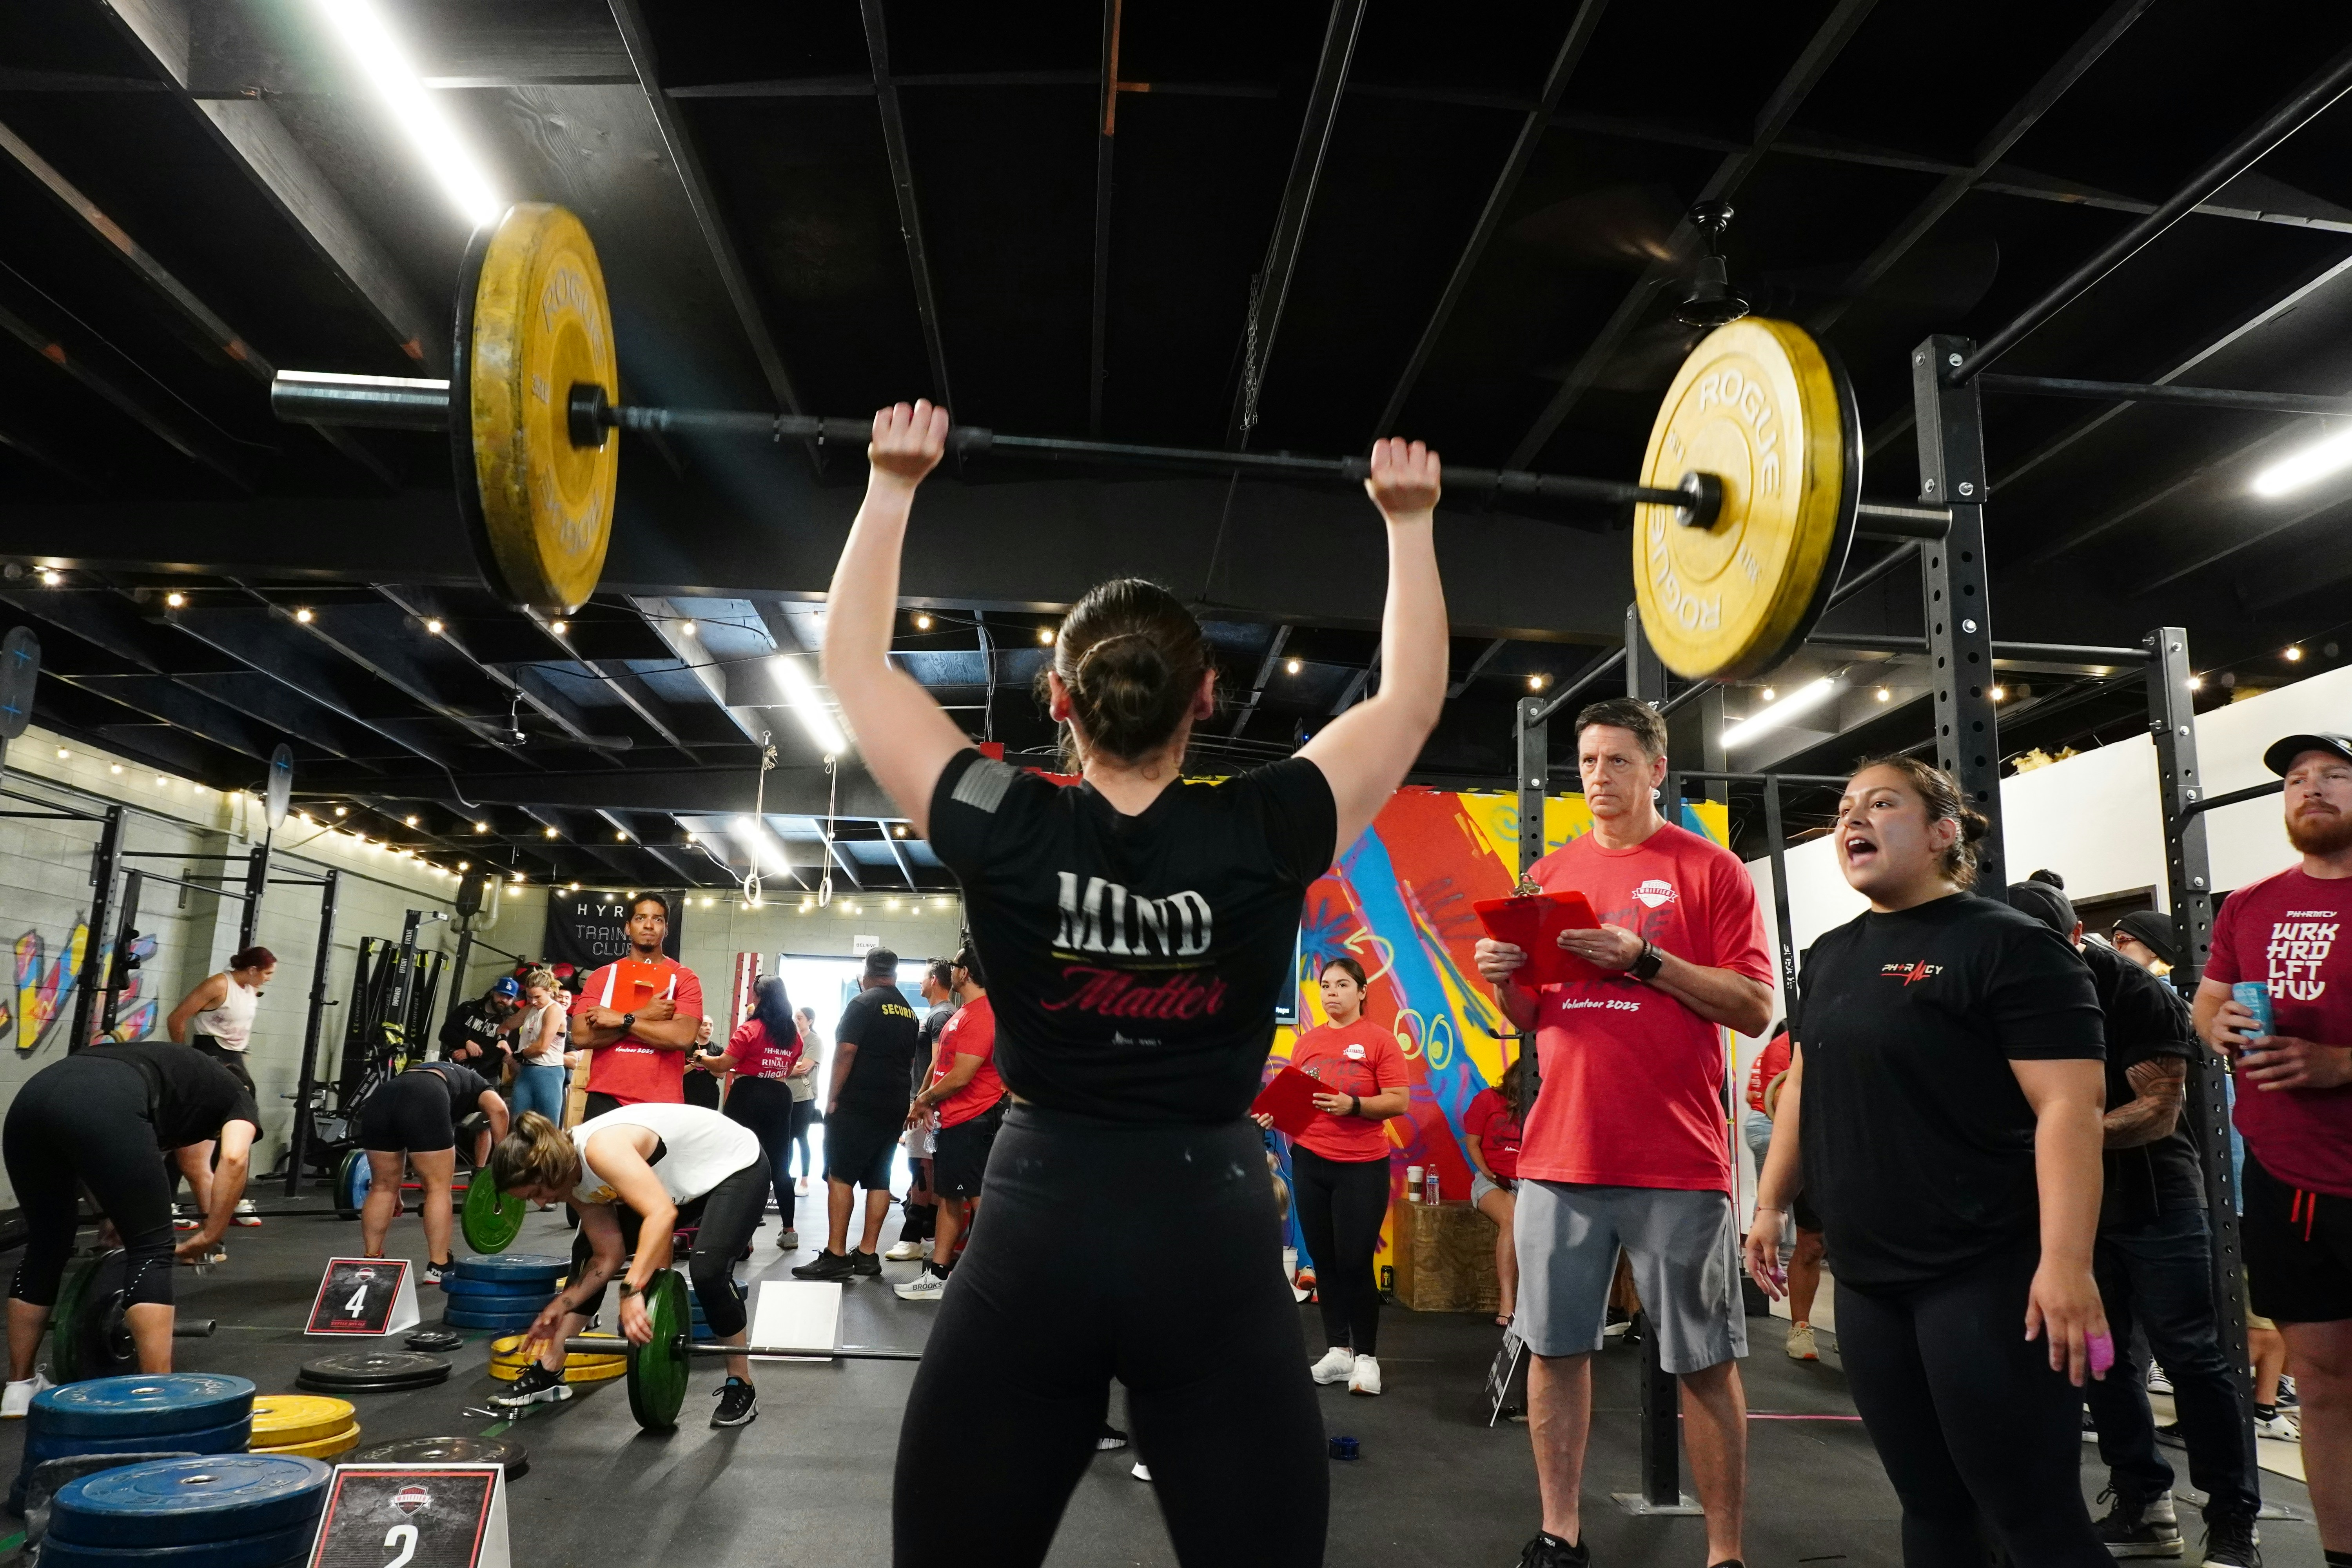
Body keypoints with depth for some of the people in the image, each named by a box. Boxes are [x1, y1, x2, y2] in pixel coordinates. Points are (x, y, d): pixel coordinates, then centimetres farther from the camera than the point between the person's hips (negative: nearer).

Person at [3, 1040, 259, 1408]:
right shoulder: (237, 1095, 27)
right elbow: (234, 1159, 4)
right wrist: (209, 1237, 12)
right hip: (105, 1107, -7)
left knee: (45, 1245, 27)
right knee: (151, 1251, 7)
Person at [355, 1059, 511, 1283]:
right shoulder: (480, 1086, 32)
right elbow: (498, 1110, 5)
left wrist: (396, 1191, 53)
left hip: (380, 1098, 5)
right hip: (425, 1102, -5)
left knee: (383, 1188, 22)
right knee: (439, 1188, 7)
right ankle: (438, 1268, 10)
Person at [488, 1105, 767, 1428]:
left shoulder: (601, 1149, -33)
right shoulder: (576, 1177, -5)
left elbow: (662, 1214, -43)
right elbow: (609, 1256, -1)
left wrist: (632, 1290, -46)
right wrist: (559, 1307, -5)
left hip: (736, 1168, -10)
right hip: (685, 1181, 10)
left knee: (707, 1270, -28)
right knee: (589, 1252, 6)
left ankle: (741, 1387, -8)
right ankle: (548, 1374, 16)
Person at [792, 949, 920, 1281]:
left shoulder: (864, 1003, -8)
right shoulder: (910, 1012, 14)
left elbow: (846, 1051, -14)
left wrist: (832, 1098, -9)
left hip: (857, 1104, -7)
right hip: (895, 1109, 7)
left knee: (840, 1176, -5)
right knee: (879, 1179, 8)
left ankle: (835, 1256, -8)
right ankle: (868, 1254, 10)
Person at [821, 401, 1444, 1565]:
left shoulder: (1003, 831, -7)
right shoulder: (1268, 836, -8)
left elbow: (853, 660, 6)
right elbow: (1412, 693, 8)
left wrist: (892, 487, 12)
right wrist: (1409, 521, 15)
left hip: (1037, 1231, 1)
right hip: (1214, 1239, 0)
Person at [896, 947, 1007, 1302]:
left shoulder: (981, 1016, -19)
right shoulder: (964, 1013, 15)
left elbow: (960, 1077, -21)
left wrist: (924, 1100, -7)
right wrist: (929, 1102, 10)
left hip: (973, 1122, -11)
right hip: (953, 1120, 11)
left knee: (979, 1200, -6)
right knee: (949, 1195, 14)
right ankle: (938, 1276, 22)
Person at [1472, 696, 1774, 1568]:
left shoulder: (1710, 870, 0)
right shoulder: (1549, 875, 13)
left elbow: (1756, 1009, -6)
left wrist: (1644, 958, -16)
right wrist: (1504, 980, -5)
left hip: (1678, 1164, -4)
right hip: (1560, 1157, 4)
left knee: (1705, 1363, 5)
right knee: (1555, 1348, 9)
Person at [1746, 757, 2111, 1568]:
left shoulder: (2007, 944, -10)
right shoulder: (1830, 956, 12)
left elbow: (2069, 1106, -17)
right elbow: (1805, 1086, 19)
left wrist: (2066, 1263, -25)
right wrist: (1771, 1206, 15)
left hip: (1985, 1278, -7)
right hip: (1866, 1281, 7)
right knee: (1928, 1500, 16)